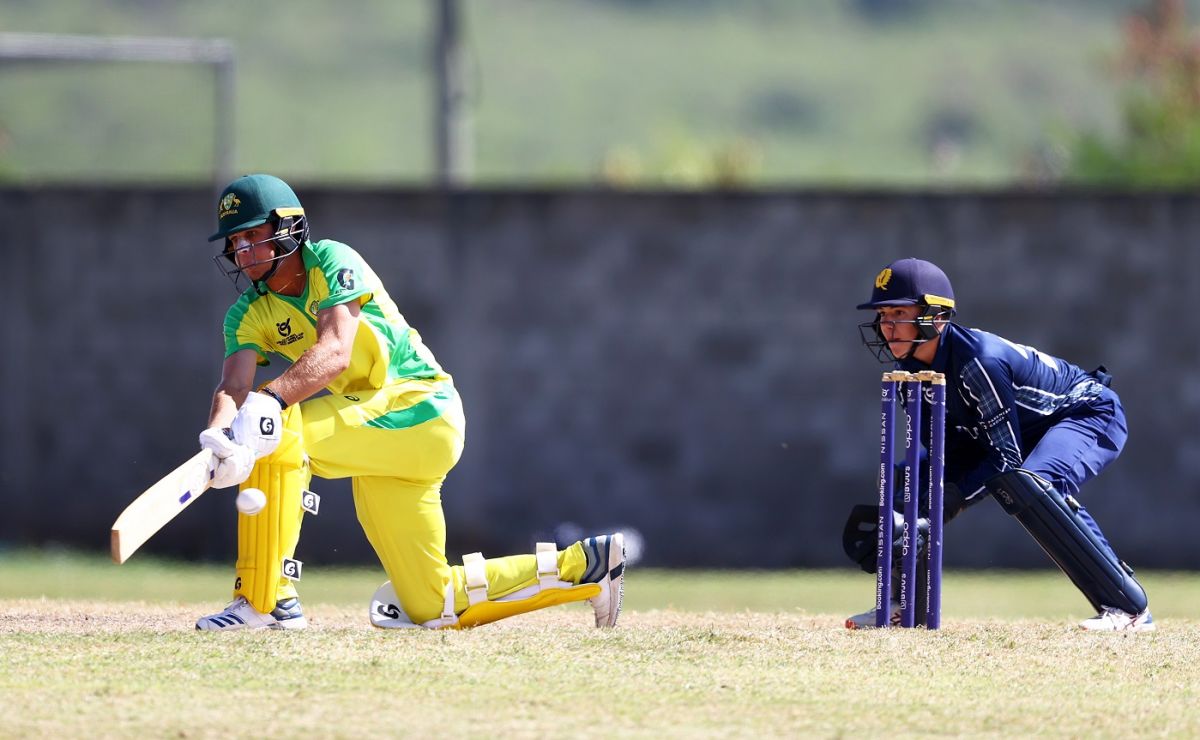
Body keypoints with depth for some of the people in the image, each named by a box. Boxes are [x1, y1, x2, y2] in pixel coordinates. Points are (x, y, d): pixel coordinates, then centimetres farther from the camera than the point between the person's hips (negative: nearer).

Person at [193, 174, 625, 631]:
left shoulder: (333, 263, -11)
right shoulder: (249, 315, 5)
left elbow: (335, 354, -28)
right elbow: (234, 386, -14)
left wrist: (269, 400, -45)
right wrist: (219, 435, -38)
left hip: (419, 409, -8)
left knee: (279, 426, -29)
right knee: (431, 608, 7)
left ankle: (262, 601, -28)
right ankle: (584, 564, 20)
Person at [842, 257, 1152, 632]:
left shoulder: (978, 360, -32)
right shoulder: (914, 368, -7)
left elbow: (1006, 459, -30)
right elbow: (947, 454, -4)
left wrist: (948, 504, -36)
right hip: (1017, 431, 9)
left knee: (1028, 484, -38)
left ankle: (1128, 606, -34)